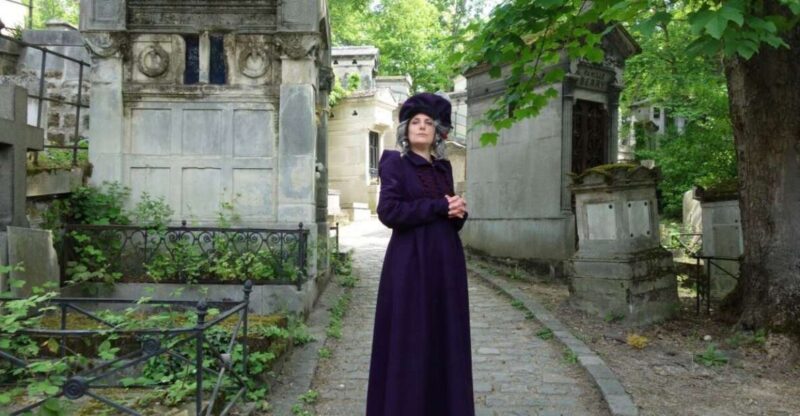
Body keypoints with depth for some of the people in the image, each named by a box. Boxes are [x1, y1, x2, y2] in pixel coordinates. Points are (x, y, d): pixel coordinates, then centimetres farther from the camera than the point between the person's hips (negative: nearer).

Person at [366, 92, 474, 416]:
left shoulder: (443, 167, 14)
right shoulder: (395, 164, -2)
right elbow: (388, 211, -16)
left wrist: (459, 211, -5)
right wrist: (438, 206, -13)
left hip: (446, 261, 6)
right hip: (411, 262, -6)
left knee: (445, 335, 9)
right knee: (410, 340, -2)